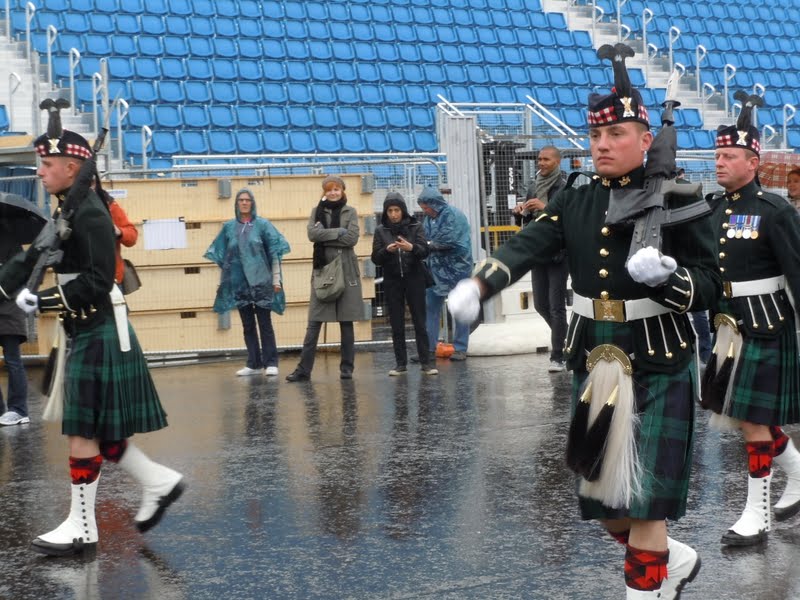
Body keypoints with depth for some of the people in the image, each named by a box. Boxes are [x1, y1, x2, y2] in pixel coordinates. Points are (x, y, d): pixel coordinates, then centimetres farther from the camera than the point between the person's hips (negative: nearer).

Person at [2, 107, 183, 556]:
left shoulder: (91, 214, -16)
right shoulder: (66, 212, 13)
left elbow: (97, 280, -22)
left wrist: (44, 301, -21)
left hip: (100, 336, -9)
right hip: (86, 334, 9)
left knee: (84, 432, -3)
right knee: (95, 430, 13)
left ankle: (82, 528, 5)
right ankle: (161, 483, 24)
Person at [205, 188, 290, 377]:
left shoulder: (262, 225, 1)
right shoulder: (229, 227, 9)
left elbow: (274, 252, 0)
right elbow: (222, 256, 12)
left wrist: (276, 279, -6)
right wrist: (222, 281, 9)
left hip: (260, 281, -3)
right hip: (239, 282, 3)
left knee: (264, 323, -2)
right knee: (247, 325, 6)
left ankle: (270, 363, 2)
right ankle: (254, 363, 11)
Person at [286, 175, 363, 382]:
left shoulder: (350, 212, 6)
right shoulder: (317, 211, 9)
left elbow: (352, 238, -8)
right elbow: (312, 233, -9)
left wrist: (325, 236, -9)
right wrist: (339, 232, -12)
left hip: (346, 270, 0)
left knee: (346, 323, 4)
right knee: (314, 323, -3)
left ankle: (347, 368, 12)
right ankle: (304, 369, -2)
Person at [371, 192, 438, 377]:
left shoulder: (415, 226, 1)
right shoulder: (381, 230, 4)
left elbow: (425, 251, -9)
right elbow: (375, 258, 0)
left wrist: (411, 247, -30)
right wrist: (387, 250, -20)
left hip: (414, 279, -1)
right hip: (392, 281, 2)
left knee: (420, 321, -3)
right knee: (397, 324, 3)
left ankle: (426, 362, -1)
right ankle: (400, 363, 8)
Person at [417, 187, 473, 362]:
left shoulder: (453, 215, -13)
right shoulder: (429, 219, 9)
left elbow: (448, 241, -20)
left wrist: (429, 244, -10)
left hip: (456, 267, -7)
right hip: (436, 268, 7)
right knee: (430, 307, 3)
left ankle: (460, 349, 8)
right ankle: (429, 348, 7)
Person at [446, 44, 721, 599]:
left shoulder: (678, 201, -7)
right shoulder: (575, 202, 5)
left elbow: (710, 287, -8)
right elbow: (526, 247, -9)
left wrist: (666, 274, -30)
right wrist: (477, 286, -27)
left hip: (658, 368, -5)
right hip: (594, 364, 5)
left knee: (643, 497, -5)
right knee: (603, 494, 14)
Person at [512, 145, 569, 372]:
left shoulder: (566, 187, -8)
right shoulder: (533, 187, 13)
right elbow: (525, 222, 21)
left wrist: (546, 208, -23)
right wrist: (519, 212, -1)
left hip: (558, 253, -7)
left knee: (556, 306, -5)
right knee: (540, 304, 13)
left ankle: (557, 358, 1)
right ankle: (561, 336, 36)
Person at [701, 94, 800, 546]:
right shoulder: (711, 208, 7)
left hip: (764, 326, -7)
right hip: (725, 325, 7)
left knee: (753, 419, -3)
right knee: (744, 415, 15)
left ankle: (757, 516, 8)